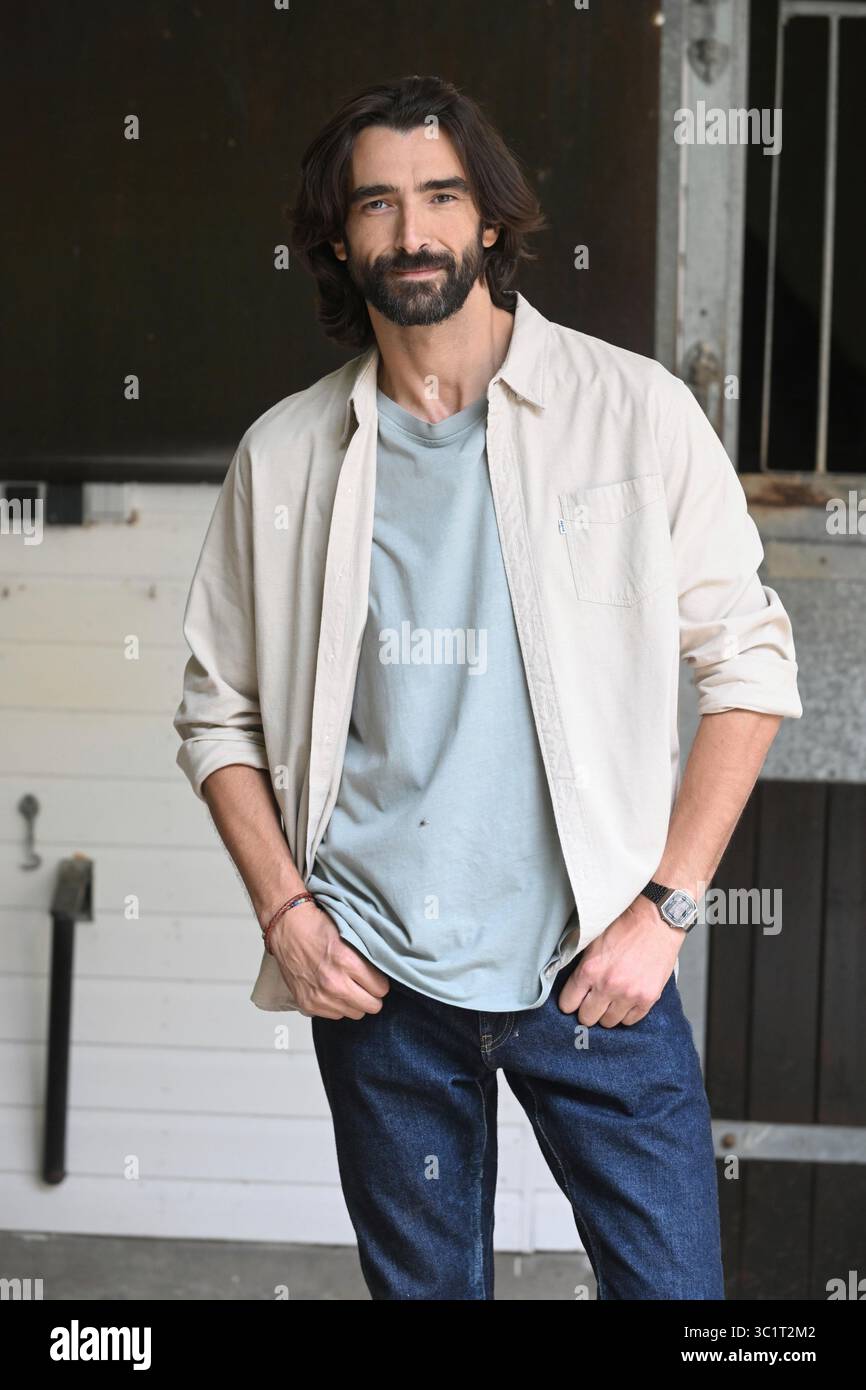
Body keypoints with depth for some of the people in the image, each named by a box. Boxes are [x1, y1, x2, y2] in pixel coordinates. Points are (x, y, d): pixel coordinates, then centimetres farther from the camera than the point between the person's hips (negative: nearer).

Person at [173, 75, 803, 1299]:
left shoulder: (635, 414, -3)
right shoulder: (284, 456, 4)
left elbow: (747, 663, -2)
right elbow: (221, 712, 9)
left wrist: (664, 909, -8)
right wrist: (284, 912, -3)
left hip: (592, 967, -2)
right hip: (375, 979, 2)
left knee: (673, 1282, -2)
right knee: (423, 1284, 13)